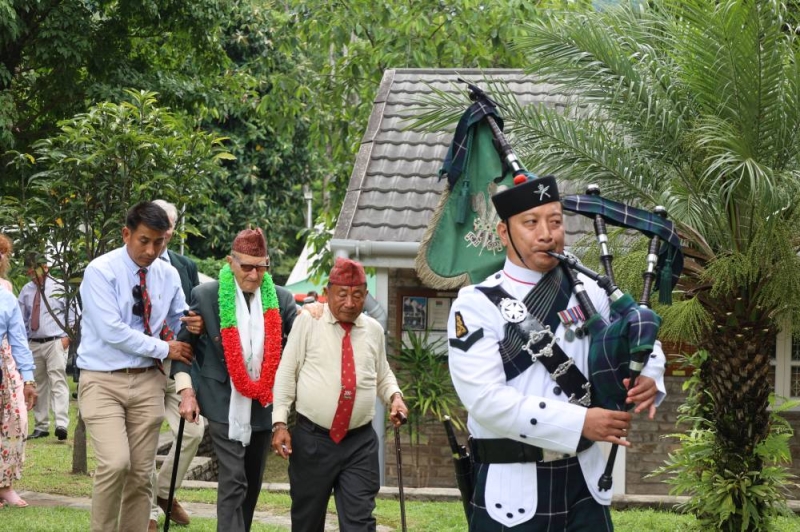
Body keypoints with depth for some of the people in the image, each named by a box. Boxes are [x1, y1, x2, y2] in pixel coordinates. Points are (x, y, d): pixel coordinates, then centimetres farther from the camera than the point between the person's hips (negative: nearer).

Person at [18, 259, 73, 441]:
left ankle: (61, 424, -23)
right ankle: (41, 426, 16)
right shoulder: (26, 291, 7)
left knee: (58, 382, -14)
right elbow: (21, 319, 14)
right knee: (38, 385, 9)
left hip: (55, 342, -4)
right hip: (34, 344, 4)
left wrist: (67, 336, -6)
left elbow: (72, 314, 2)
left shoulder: (59, 288, -3)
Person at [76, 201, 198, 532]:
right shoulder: (101, 271, -10)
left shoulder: (168, 275, 6)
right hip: (103, 381, -5)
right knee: (116, 463, -21)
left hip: (148, 381, 5)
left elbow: (179, 321, 18)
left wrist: (192, 326, -8)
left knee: (141, 474, 5)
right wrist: (164, 349, -13)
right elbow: (112, 331, -17)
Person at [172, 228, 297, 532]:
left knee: (253, 482, 13)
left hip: (264, 405, 4)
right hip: (225, 404, -4)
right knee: (233, 481, -11)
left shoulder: (281, 299, 3)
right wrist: (186, 390, -6)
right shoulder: (206, 296, -5)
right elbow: (183, 344, 1)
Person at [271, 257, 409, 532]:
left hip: (360, 442, 2)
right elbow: (286, 373, -2)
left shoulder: (374, 329, 8)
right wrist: (280, 422, -9)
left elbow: (383, 375, 21)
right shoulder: (308, 321, -2)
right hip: (312, 439, -2)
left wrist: (394, 396, -1)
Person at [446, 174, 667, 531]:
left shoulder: (587, 292, 6)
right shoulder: (477, 305, -8)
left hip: (583, 480, 4)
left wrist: (647, 381, -9)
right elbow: (486, 399, -18)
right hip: (513, 489, -4)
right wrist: (579, 422, -22)